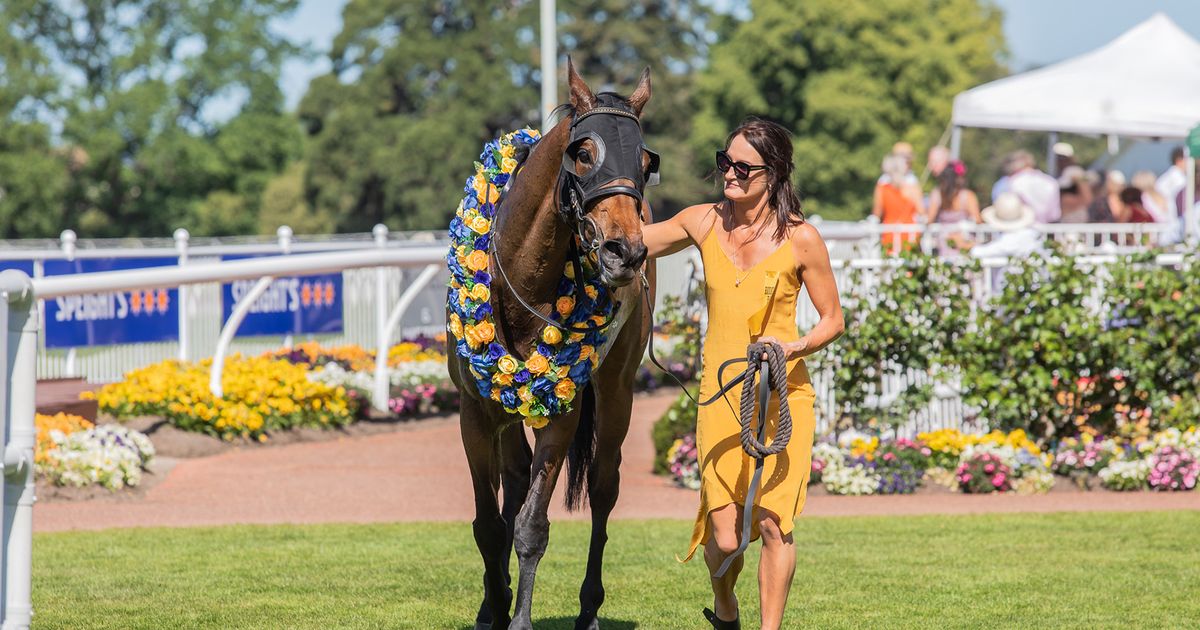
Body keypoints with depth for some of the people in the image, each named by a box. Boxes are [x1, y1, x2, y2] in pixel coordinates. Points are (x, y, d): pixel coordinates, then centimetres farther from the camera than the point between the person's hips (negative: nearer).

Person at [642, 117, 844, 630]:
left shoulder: (800, 238, -6)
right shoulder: (704, 223, 3)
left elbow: (832, 319, 0)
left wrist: (794, 347, -17)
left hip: (782, 395, -2)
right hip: (721, 396, 2)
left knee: (773, 525, -7)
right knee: (725, 538, -2)